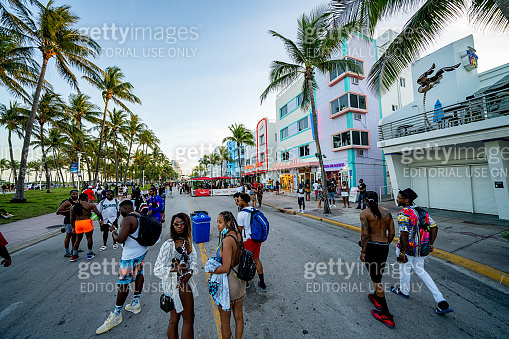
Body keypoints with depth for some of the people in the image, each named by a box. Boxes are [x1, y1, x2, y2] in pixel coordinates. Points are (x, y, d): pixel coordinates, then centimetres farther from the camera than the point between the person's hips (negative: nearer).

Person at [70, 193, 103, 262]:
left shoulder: (73, 207, 12)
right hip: (87, 222, -5)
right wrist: (101, 219, 12)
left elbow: (72, 218, 14)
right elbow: (98, 214, -6)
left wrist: (73, 227, 22)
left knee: (78, 239, 18)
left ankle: (74, 255, 19)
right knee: (89, 238, 7)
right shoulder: (90, 205, -4)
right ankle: (90, 254, 15)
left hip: (77, 223, 5)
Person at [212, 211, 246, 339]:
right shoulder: (238, 235, -6)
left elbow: (225, 268, -30)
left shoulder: (227, 240, -30)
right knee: (238, 316, 26)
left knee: (225, 321, 19)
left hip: (228, 282, -7)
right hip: (239, 279, 8)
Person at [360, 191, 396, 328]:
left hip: (371, 246, -6)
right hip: (384, 247, 6)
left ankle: (386, 315, 16)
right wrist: (386, 244, 20)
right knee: (378, 274, 27)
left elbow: (364, 234, -19)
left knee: (376, 279, 7)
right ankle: (376, 297, 48)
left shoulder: (365, 213, -14)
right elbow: (392, 233, 5)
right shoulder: (387, 212, 2)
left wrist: (363, 252, -9)